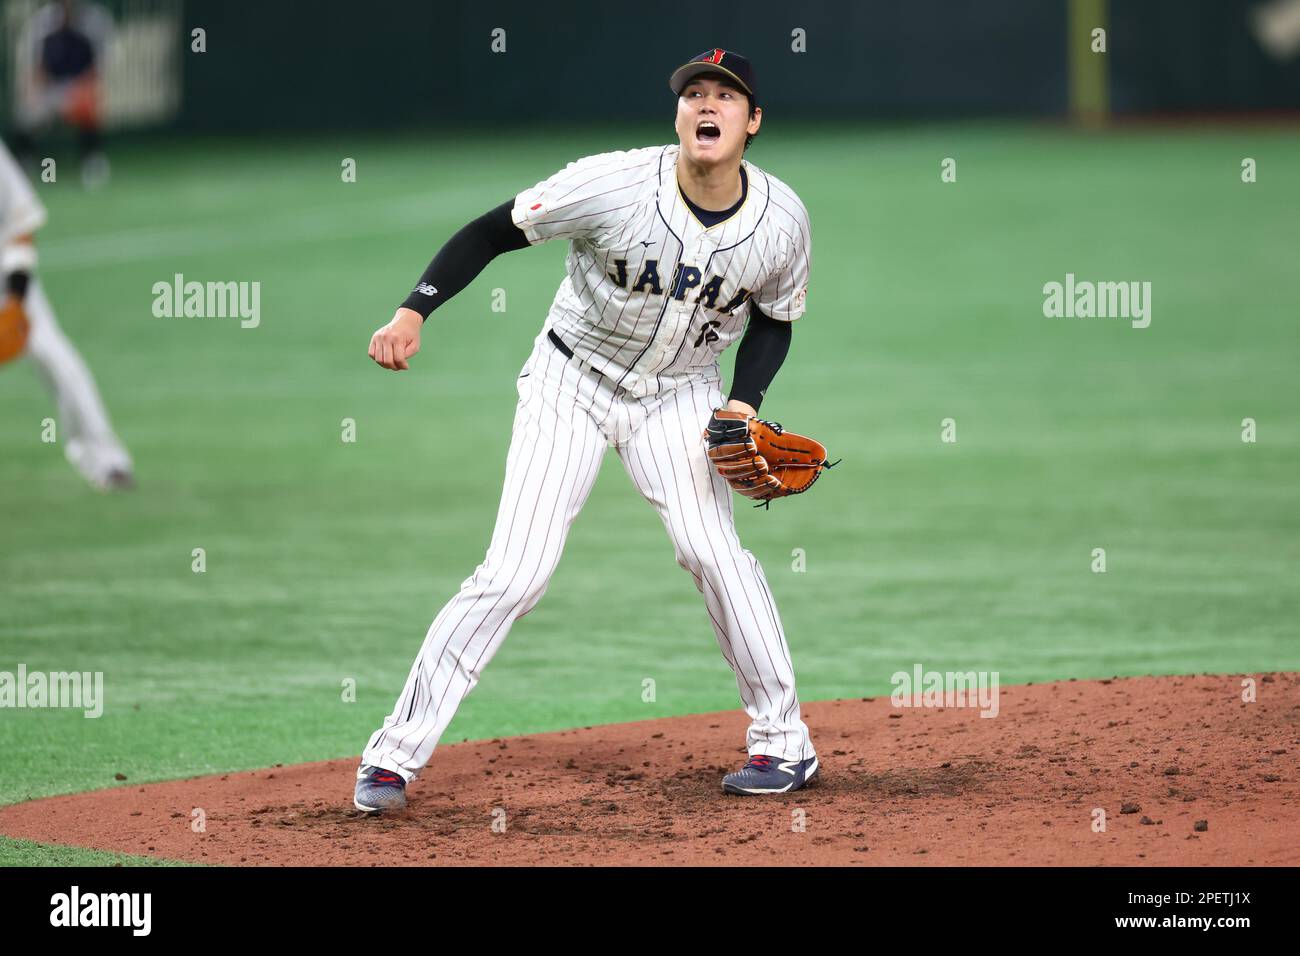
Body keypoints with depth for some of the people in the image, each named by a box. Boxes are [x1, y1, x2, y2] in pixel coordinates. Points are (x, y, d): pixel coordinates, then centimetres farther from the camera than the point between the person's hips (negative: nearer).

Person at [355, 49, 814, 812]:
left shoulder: (782, 220, -14)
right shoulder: (614, 185, -25)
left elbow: (774, 320, 4)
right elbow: (494, 231, -17)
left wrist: (745, 404, -12)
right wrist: (414, 312, -27)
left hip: (680, 395, 2)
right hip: (573, 380, -2)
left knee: (712, 550, -18)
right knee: (516, 573, -11)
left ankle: (786, 743, -2)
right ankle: (397, 755, -3)